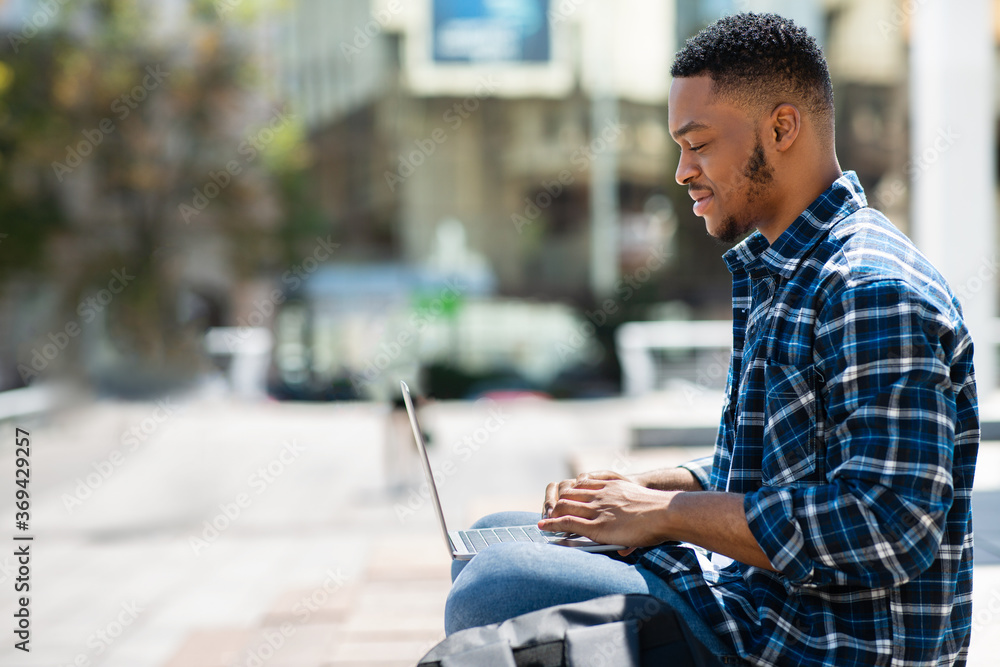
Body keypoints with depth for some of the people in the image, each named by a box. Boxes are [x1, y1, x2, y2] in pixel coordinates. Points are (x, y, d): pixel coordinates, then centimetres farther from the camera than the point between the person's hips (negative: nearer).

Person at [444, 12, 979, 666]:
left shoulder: (875, 292, -18)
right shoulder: (771, 274, 17)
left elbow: (886, 528, -26)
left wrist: (664, 514, -19)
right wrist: (644, 489, 5)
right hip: (758, 590, 11)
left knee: (498, 587, -23)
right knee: (498, 535, 18)